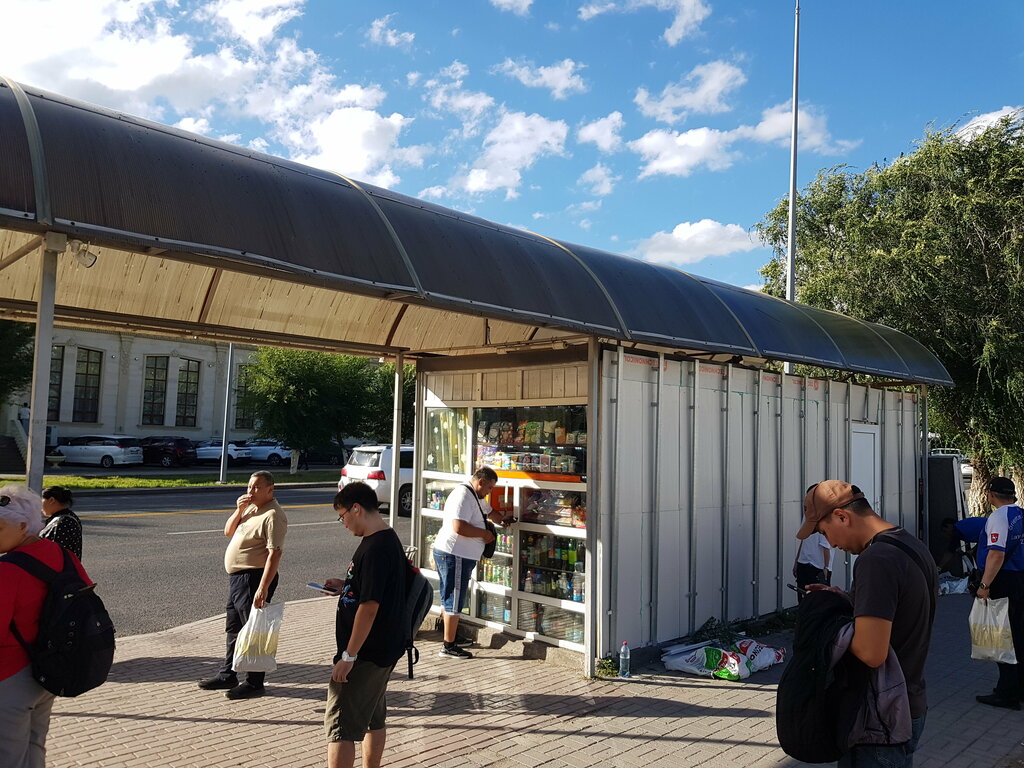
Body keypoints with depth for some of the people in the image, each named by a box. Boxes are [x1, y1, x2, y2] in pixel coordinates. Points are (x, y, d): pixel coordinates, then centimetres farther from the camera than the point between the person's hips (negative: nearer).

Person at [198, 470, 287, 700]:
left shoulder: (273, 515, -18)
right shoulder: (250, 508, 13)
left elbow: (275, 553, -24)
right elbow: (228, 532, 15)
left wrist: (263, 588, -29)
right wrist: (239, 510, -3)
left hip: (253, 578, -10)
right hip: (237, 577, 10)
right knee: (233, 629, 19)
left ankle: (254, 683, 9)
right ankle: (227, 675, 33)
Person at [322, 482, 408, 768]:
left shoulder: (375, 549, -23)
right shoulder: (389, 540, 8)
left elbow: (369, 607, -25)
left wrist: (348, 656, -20)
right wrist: (345, 586, 13)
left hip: (366, 654, -10)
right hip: (382, 650, 10)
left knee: (340, 726, -3)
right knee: (374, 719, 20)